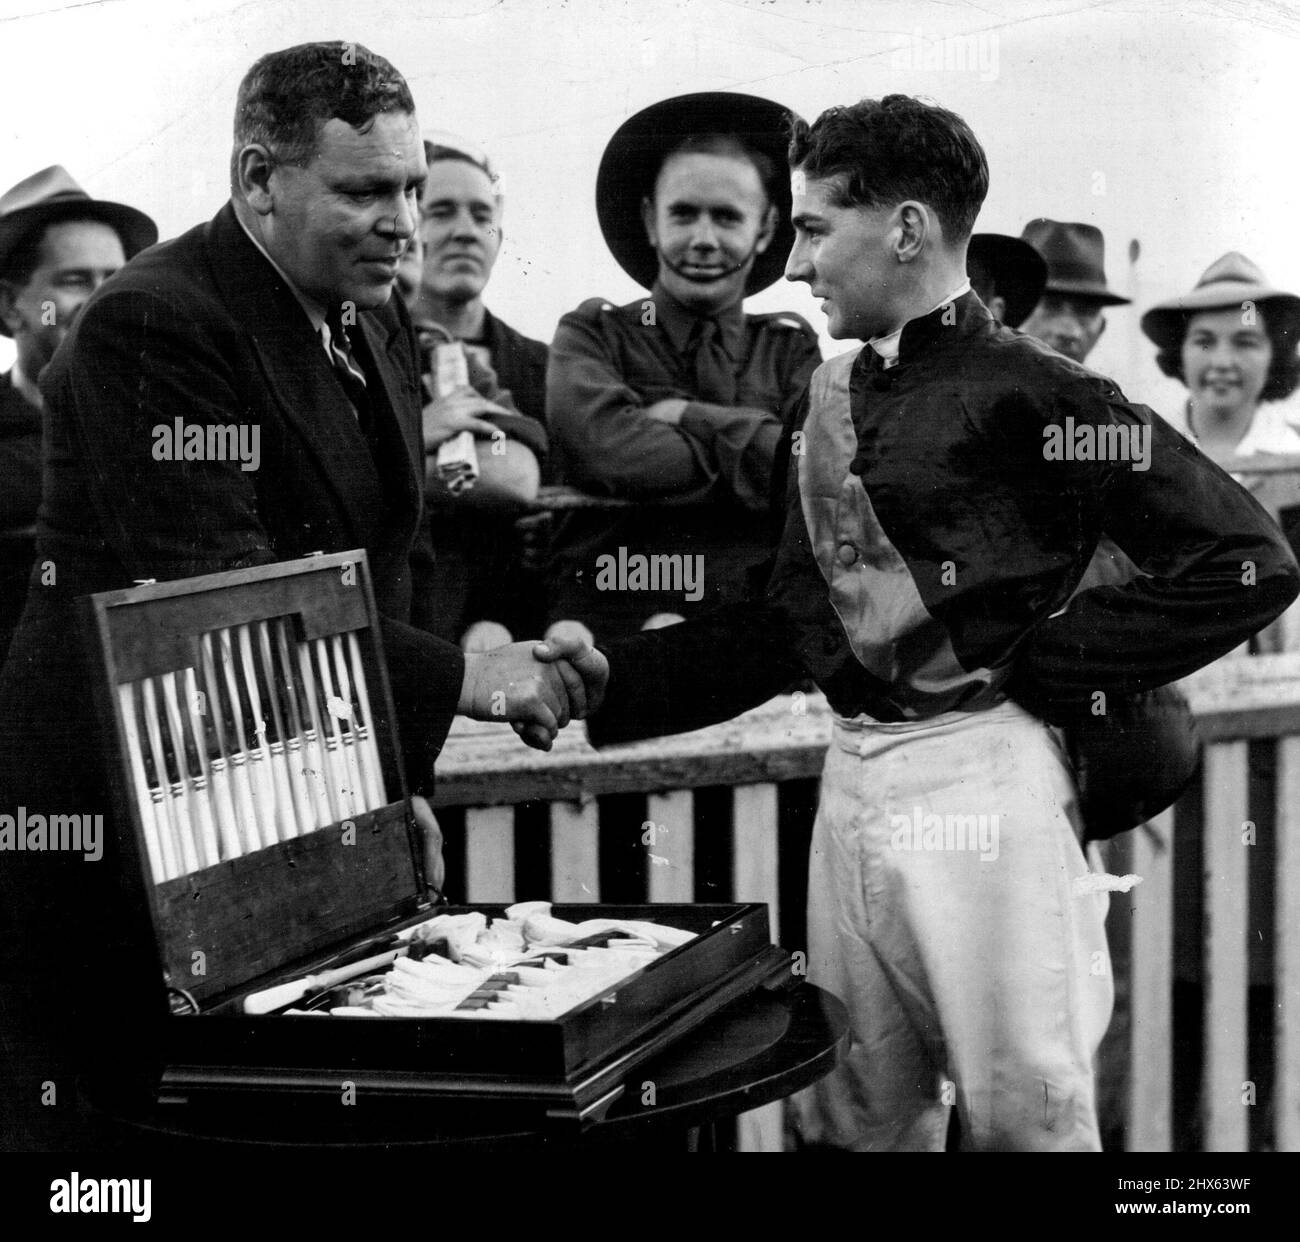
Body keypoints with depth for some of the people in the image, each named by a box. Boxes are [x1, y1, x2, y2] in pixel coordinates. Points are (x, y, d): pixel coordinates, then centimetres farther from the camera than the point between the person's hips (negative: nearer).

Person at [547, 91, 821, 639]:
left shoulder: (791, 349, 14)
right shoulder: (594, 334, 10)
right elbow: (602, 448, -10)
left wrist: (690, 418, -4)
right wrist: (759, 456, -3)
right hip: (608, 627, -2)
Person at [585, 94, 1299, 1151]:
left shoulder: (1031, 392, -9)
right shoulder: (827, 402, 13)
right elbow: (782, 628, 17)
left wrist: (1053, 665, -11)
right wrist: (602, 683, 9)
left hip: (981, 775, -7)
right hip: (852, 777, 7)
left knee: (1022, 1114, 1)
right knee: (854, 1121, 14)